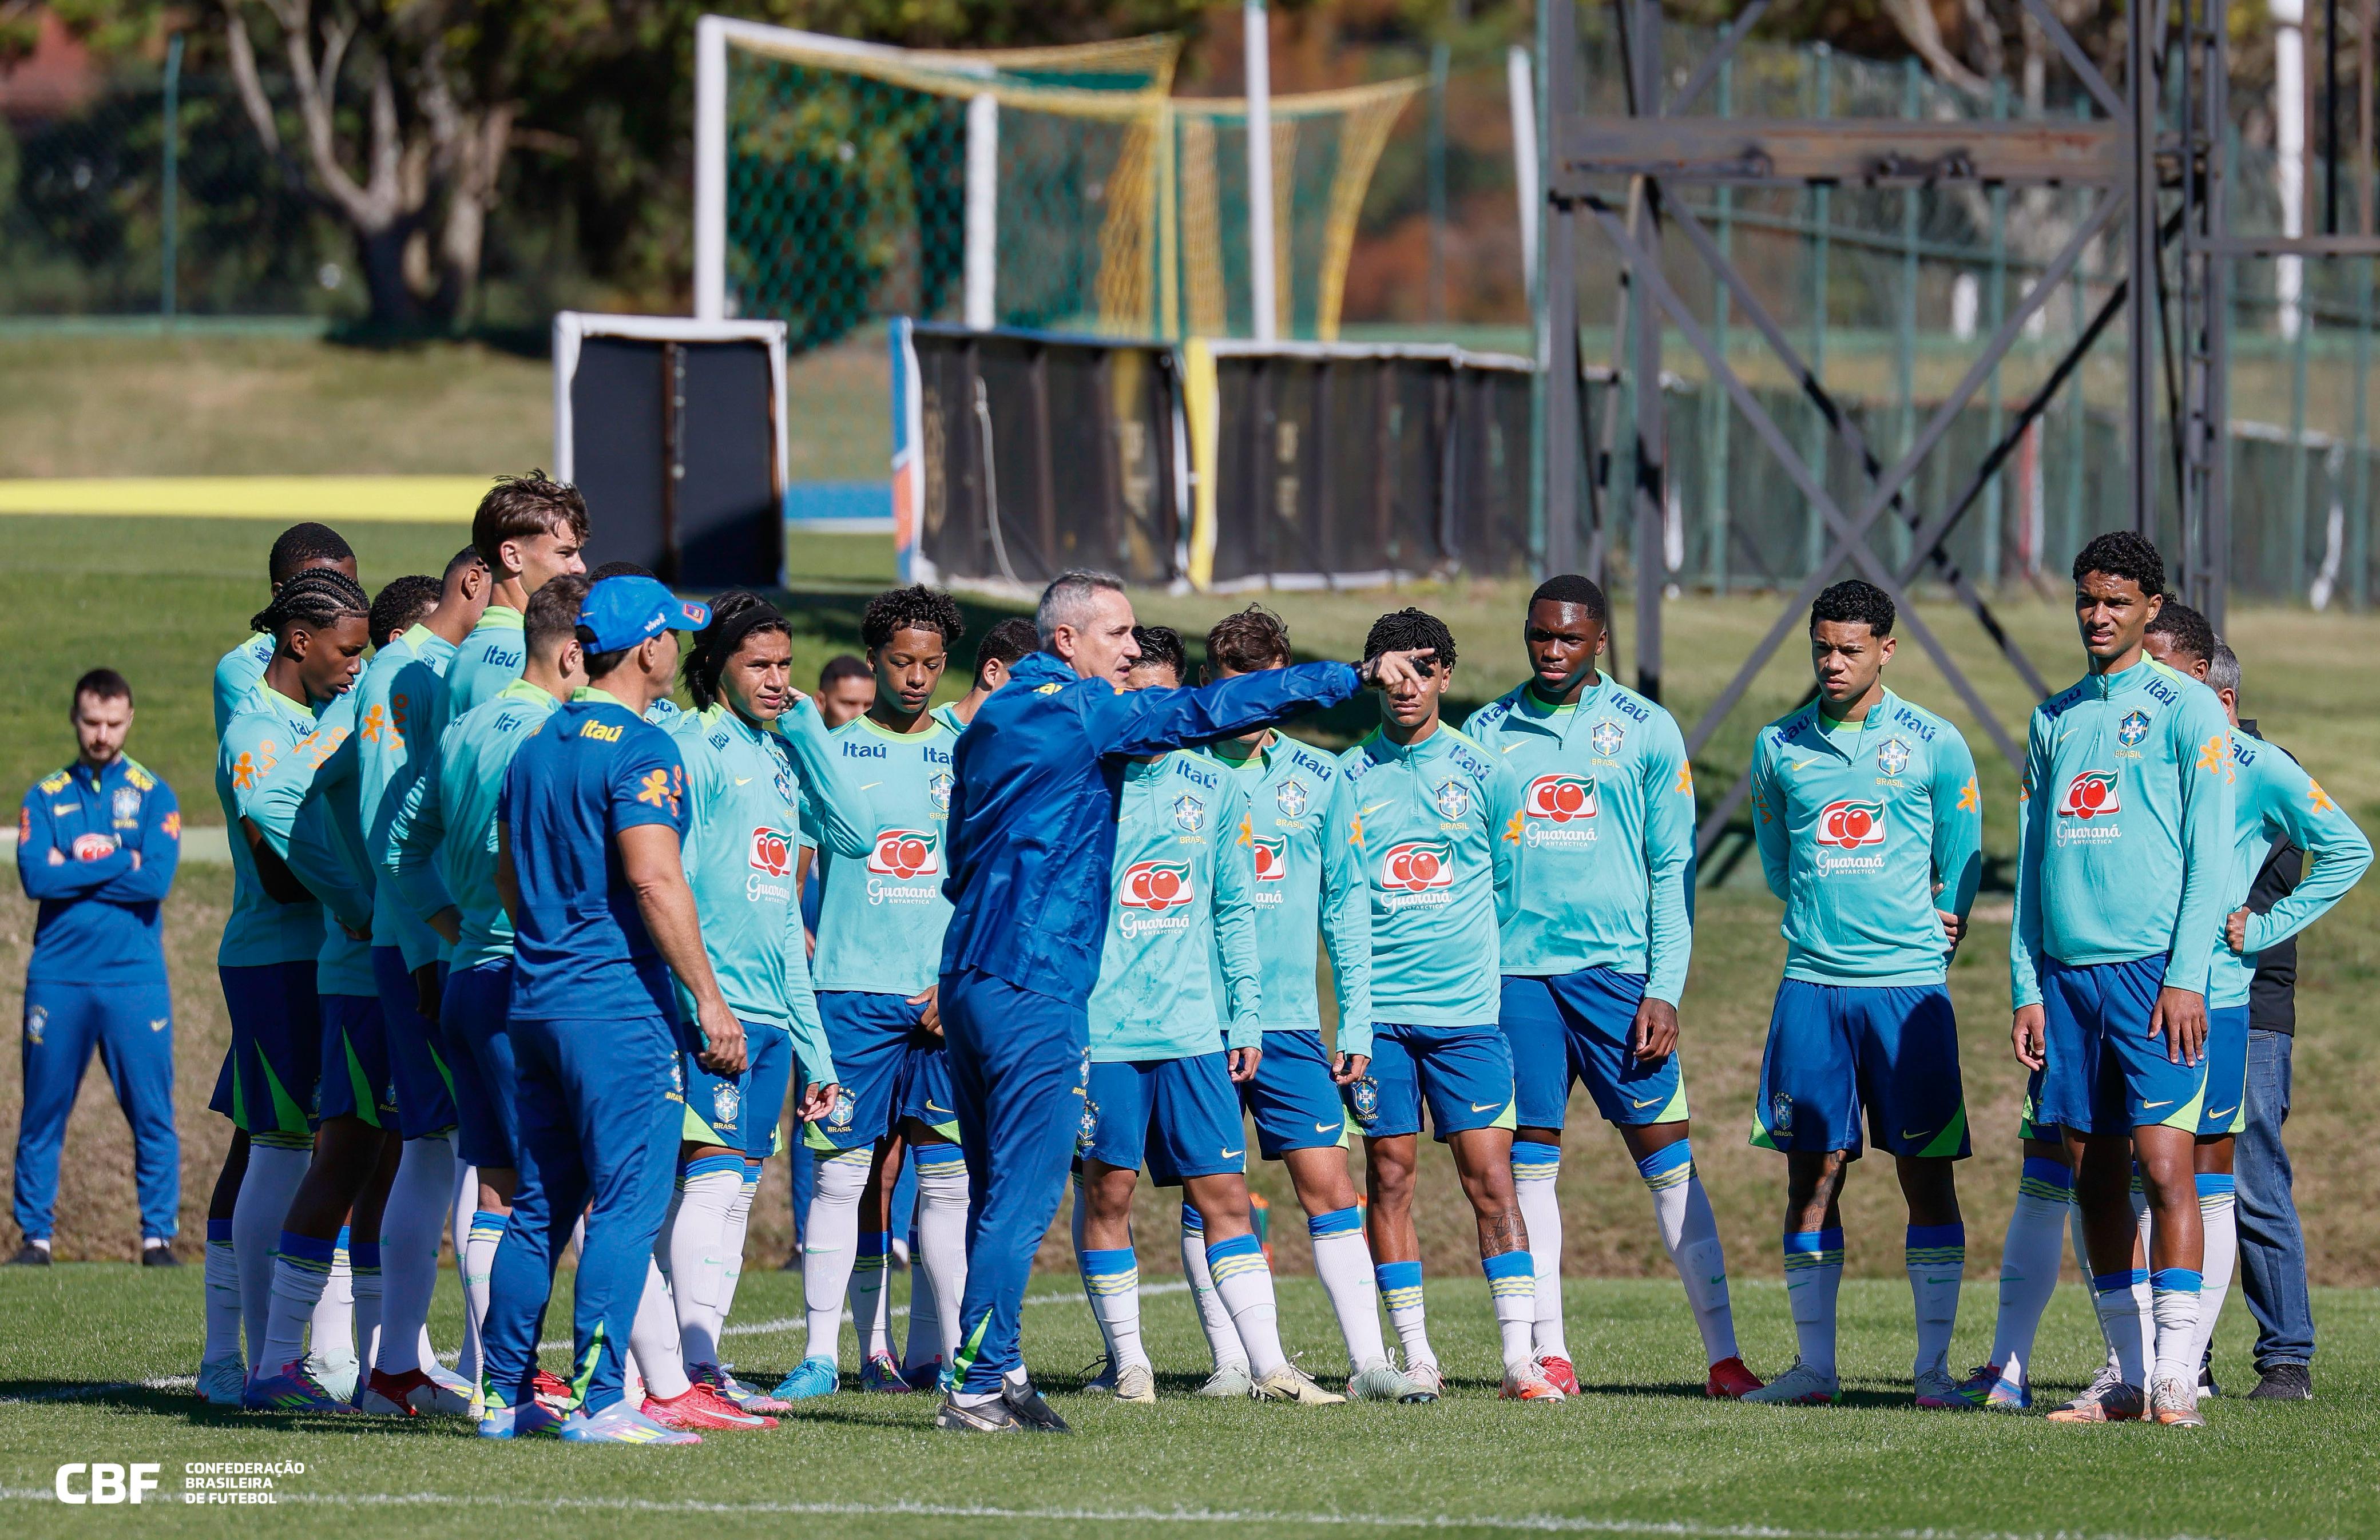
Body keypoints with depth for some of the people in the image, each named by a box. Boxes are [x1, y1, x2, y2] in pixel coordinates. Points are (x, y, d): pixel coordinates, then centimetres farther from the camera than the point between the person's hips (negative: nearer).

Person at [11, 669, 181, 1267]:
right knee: (42, 1115, 3)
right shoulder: (45, 797, 9)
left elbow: (157, 880, -9)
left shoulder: (154, 795, 6)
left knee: (152, 1114, -3)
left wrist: (73, 875, -7)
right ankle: (35, 1235, 9)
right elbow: (35, 877, -6)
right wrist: (119, 864, -8)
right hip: (57, 977, 1)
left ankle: (159, 1235, 2)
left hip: (134, 977, -1)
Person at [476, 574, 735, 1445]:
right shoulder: (639, 749, -11)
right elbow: (655, 882, -19)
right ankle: (598, 1400, -12)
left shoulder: (537, 743, 14)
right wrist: (708, 998, -17)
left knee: (541, 1206, 12)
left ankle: (504, 1396, 13)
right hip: (622, 1006, -8)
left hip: (537, 1004, 8)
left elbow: (507, 876, 22)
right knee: (628, 1203, -7)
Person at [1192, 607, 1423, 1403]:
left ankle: (1368, 1360, -6)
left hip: (1290, 1023, 1)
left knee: (1328, 1187, -5)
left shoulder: (1318, 778, 8)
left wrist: (1356, 1020, 5)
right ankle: (1231, 1362, 9)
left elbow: (1346, 904, 11)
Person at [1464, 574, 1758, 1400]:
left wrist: (1664, 990, -5)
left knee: (1668, 1163, -3)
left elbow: (1672, 869, 3)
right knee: (1529, 1166, 3)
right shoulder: (1487, 734, 9)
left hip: (1616, 969, -2)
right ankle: (1549, 1354, 9)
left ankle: (1723, 1355, -2)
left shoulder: (1645, 730, 4)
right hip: (1516, 973, 2)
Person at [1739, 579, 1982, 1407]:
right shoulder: (1779, 747, 8)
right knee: (1811, 1173, 2)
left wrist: (1929, 928, 6)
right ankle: (1815, 1366, 9)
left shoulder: (1934, 745, 1)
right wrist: (1824, 920, 10)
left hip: (1909, 986, -2)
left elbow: (1960, 871, 10)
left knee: (1927, 1174, -3)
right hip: (1812, 981, 2)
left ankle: (1934, 1368, 1)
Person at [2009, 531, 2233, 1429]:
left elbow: (2209, 855, -5)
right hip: (2067, 974, 6)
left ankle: (2176, 1377, -14)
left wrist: (2185, 977, -13)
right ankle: (2128, 1379, 9)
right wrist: (2027, 987, 10)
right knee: (2093, 1178, 4)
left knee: (2165, 1164, -13)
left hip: (2154, 970, -6)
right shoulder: (2054, 720, 16)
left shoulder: (2185, 710, 0)